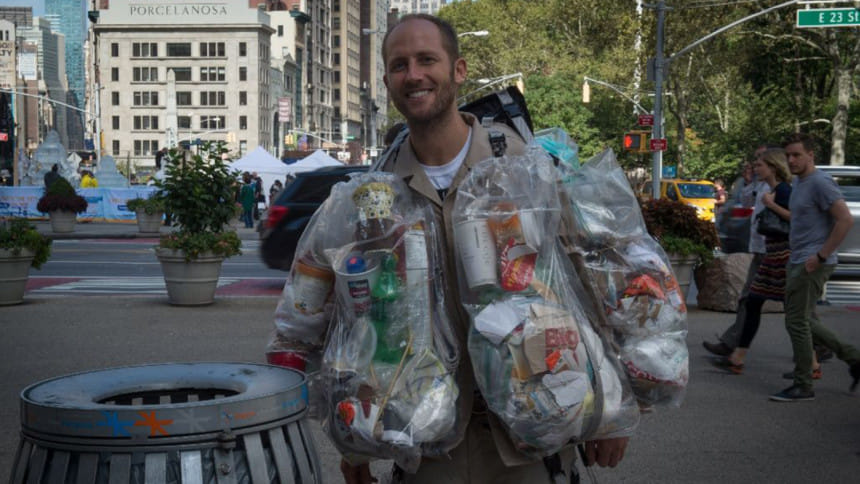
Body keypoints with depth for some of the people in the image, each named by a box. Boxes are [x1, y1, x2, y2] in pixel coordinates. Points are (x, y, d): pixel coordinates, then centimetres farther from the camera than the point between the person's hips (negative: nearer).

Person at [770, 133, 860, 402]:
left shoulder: (820, 183, -14)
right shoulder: (799, 183, 16)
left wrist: (821, 255, -21)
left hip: (812, 265, -10)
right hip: (798, 263, 10)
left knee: (797, 321, -7)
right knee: (805, 321, 14)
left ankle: (803, 387, 2)